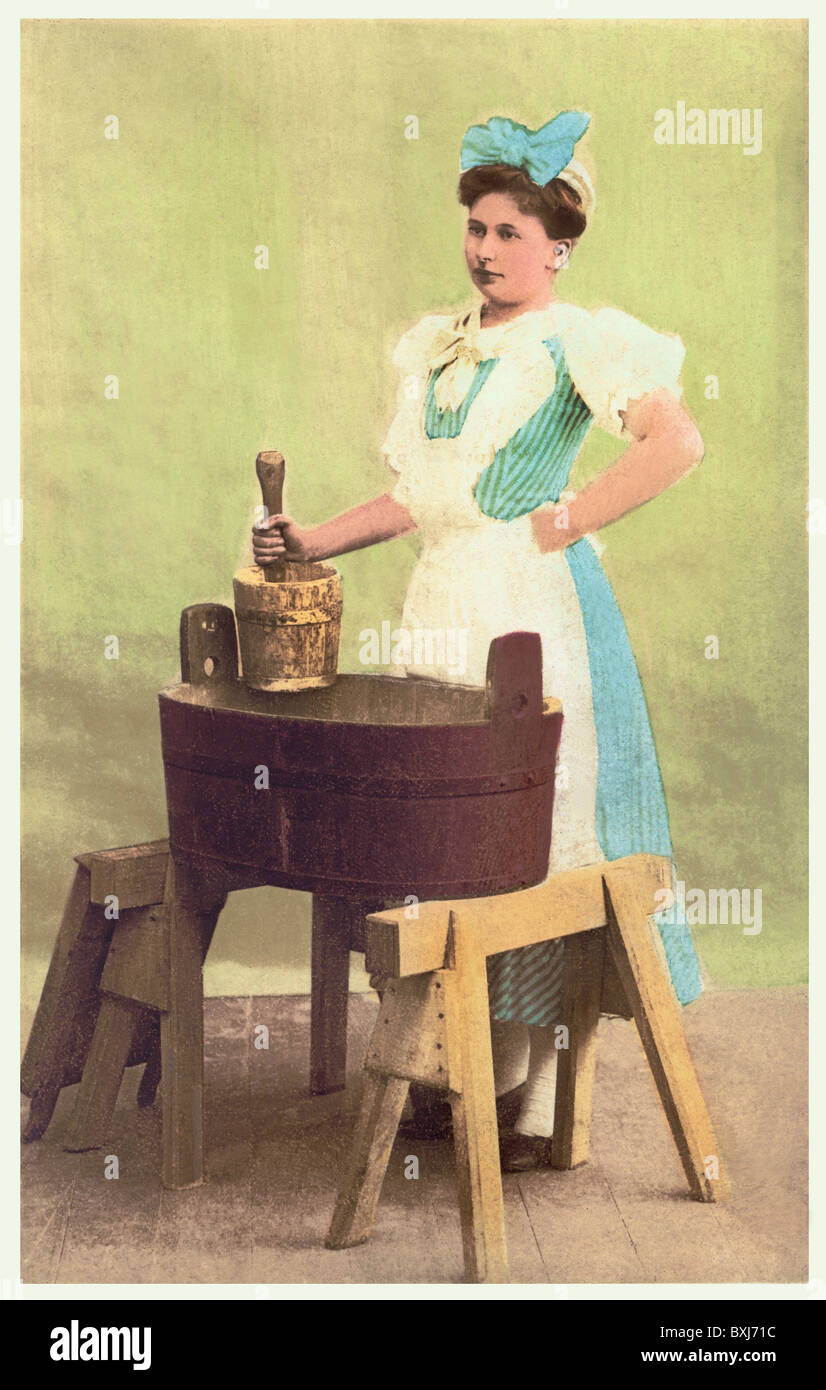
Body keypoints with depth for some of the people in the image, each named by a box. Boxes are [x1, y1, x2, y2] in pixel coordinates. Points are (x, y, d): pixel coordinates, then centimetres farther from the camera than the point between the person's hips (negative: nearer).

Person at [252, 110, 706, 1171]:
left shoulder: (577, 340, -4)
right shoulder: (437, 345, 17)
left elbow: (676, 443, -17)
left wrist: (560, 525, -15)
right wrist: (316, 544, 8)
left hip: (535, 607, -7)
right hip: (444, 605, 7)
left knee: (541, 837, -3)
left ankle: (547, 1102, 6)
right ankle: (493, 1069, 23)